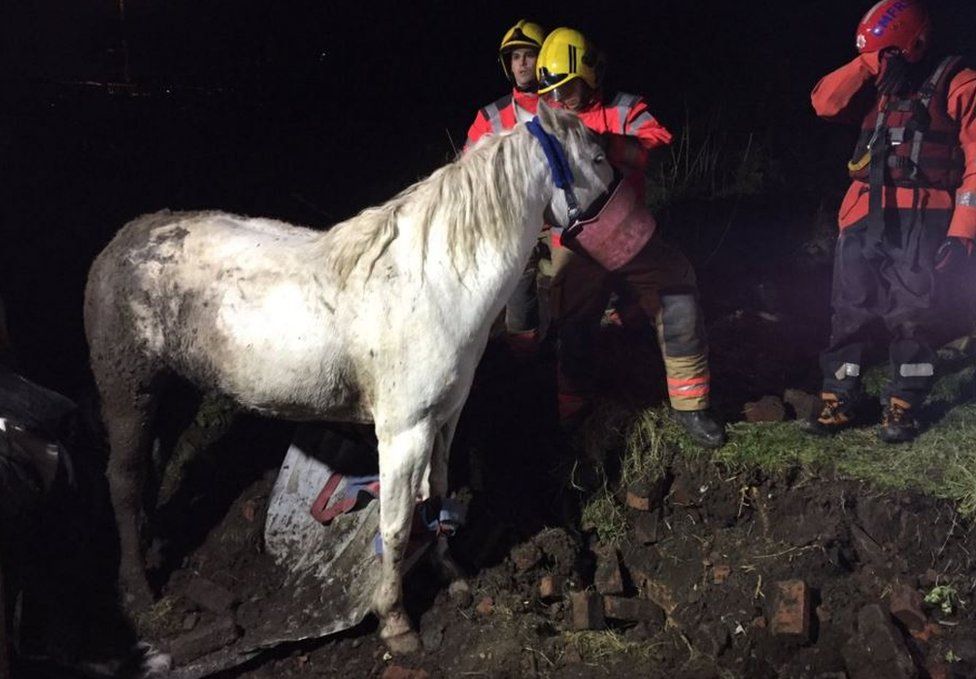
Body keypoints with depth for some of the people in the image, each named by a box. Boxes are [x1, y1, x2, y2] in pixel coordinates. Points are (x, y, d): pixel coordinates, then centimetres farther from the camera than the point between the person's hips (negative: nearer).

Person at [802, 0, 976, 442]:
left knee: (911, 318, -1)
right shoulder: (876, 87, 15)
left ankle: (902, 408, 12)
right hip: (865, 217, 5)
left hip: (921, 221, -5)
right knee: (850, 313, 6)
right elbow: (825, 103, 0)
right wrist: (869, 62, -6)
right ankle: (839, 402, 14)